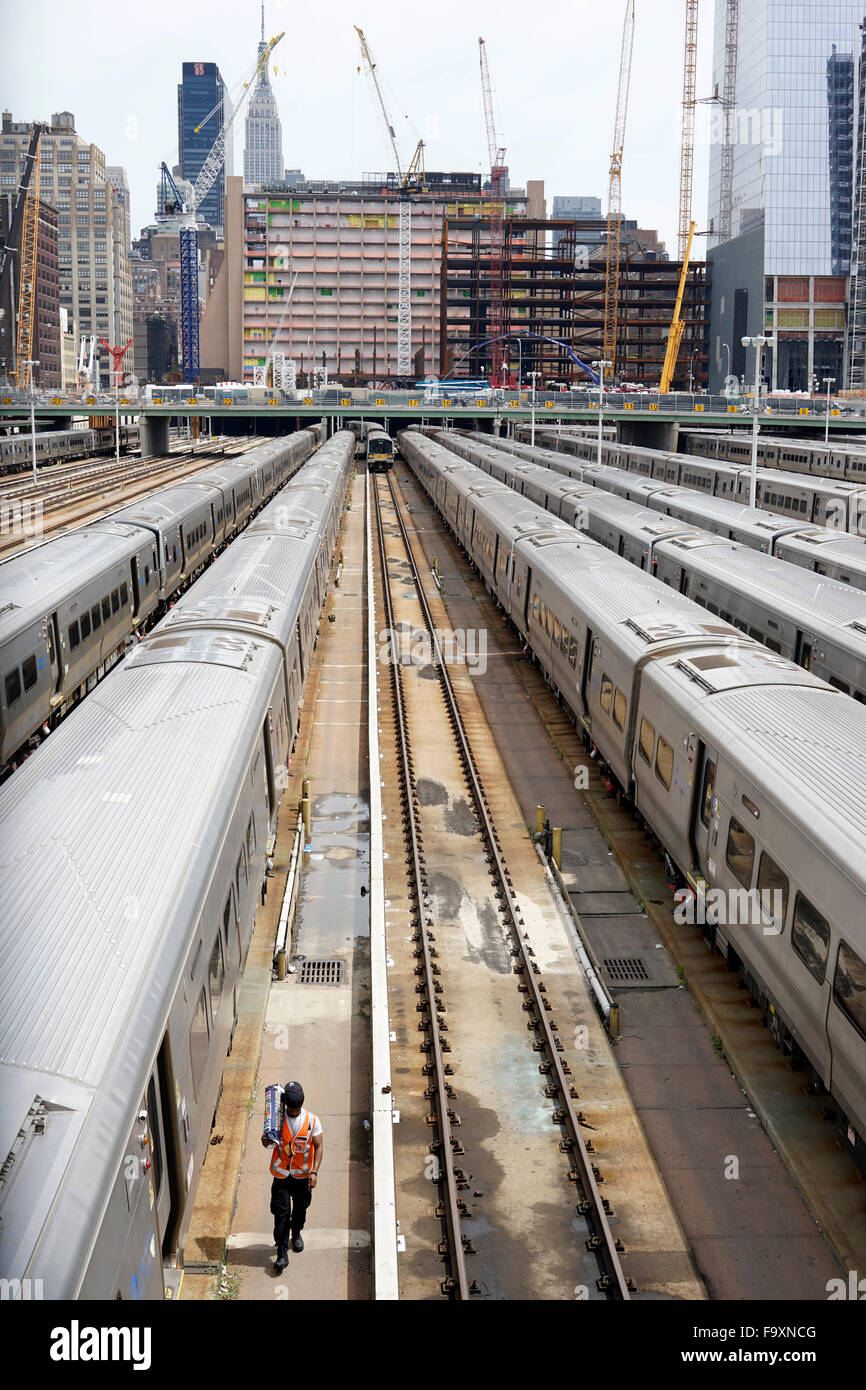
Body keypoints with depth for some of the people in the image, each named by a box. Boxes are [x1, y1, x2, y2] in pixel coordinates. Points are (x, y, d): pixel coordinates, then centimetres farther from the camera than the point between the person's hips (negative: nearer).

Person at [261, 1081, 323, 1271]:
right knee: (281, 1211, -5)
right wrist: (265, 1140, -25)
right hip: (281, 1174, -1)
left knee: (300, 1207, 19)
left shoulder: (312, 1120, -10)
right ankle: (282, 1252, 2)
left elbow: (318, 1146, -6)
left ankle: (296, 1233, 48)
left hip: (303, 1174, 1)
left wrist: (314, 1172, -14)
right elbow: (269, 1142, 1)